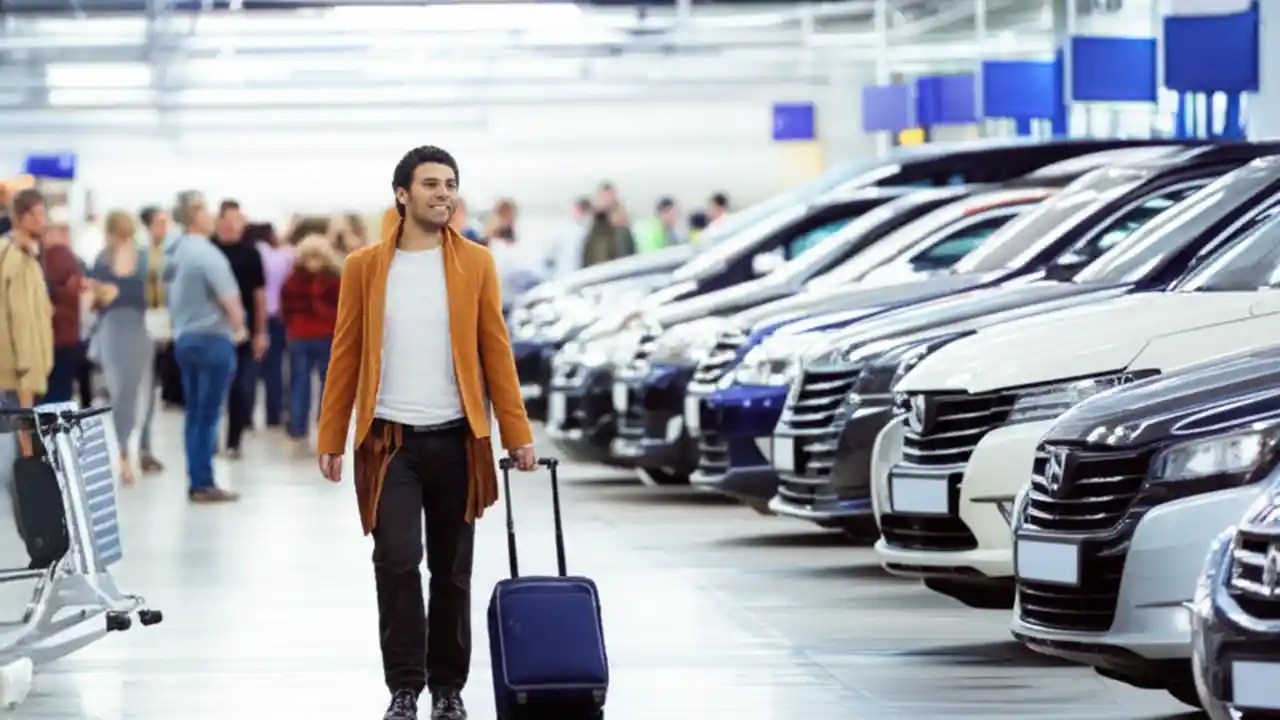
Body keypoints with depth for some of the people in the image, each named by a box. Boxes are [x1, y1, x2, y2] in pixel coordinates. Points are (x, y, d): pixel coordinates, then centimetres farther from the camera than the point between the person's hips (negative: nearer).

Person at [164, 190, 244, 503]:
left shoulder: (172, 252, 5)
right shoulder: (206, 253, -19)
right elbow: (229, 298, -19)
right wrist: (238, 327, -1)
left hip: (183, 337, 8)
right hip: (212, 338, -8)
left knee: (194, 412, 12)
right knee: (208, 414, -2)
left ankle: (195, 481, 14)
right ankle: (203, 484, 0)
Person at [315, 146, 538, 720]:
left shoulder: (475, 263, 4)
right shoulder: (364, 266, 3)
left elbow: (496, 351, 2)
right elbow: (345, 356, 4)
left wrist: (516, 433, -4)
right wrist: (331, 439, 0)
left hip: (455, 440, 1)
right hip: (390, 440, -1)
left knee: (452, 571, 7)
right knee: (397, 562, -11)